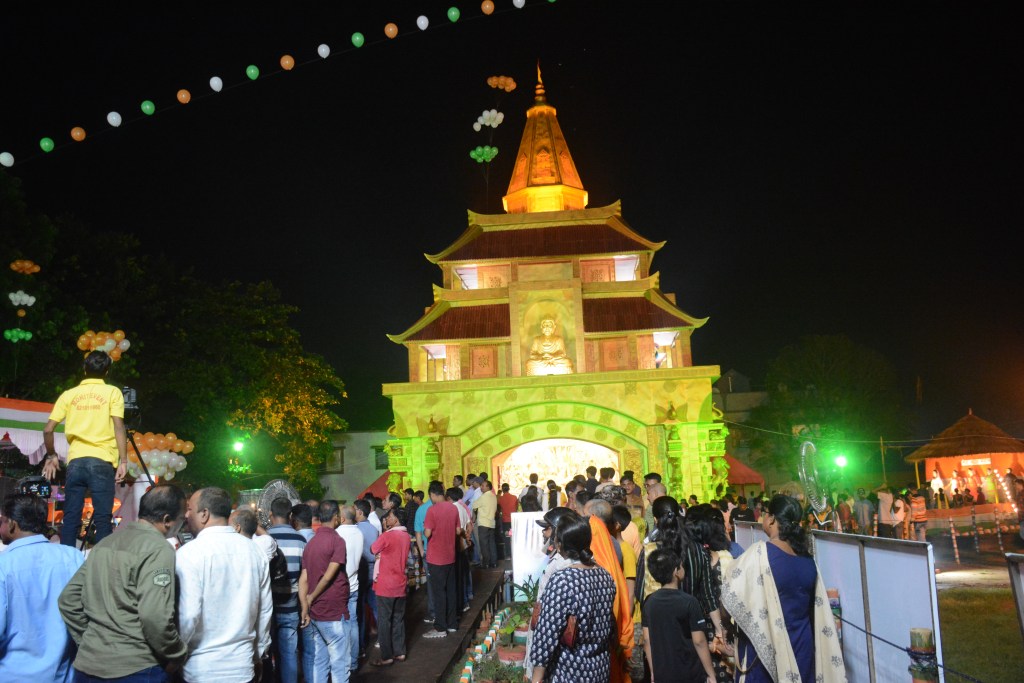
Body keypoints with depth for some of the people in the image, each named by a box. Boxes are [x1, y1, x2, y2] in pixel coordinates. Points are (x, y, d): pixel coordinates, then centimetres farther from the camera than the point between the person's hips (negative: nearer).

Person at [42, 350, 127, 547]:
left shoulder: (69, 394, 12)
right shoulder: (113, 392, 4)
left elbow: (48, 430, 9)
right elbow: (118, 428, -7)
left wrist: (51, 456, 23)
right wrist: (123, 461, -7)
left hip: (75, 461, 3)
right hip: (101, 461, -3)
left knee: (71, 517, 8)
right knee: (103, 518, -2)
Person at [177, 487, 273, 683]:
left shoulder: (190, 553, -14)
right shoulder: (254, 550, 2)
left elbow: (187, 615, -19)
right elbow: (265, 610, 8)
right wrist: (259, 655, 20)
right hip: (242, 666, 5)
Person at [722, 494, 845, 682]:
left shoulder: (760, 552, -18)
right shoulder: (807, 558, 1)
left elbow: (731, 594, -16)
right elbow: (818, 610, 10)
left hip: (765, 646, -5)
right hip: (802, 643, 6)